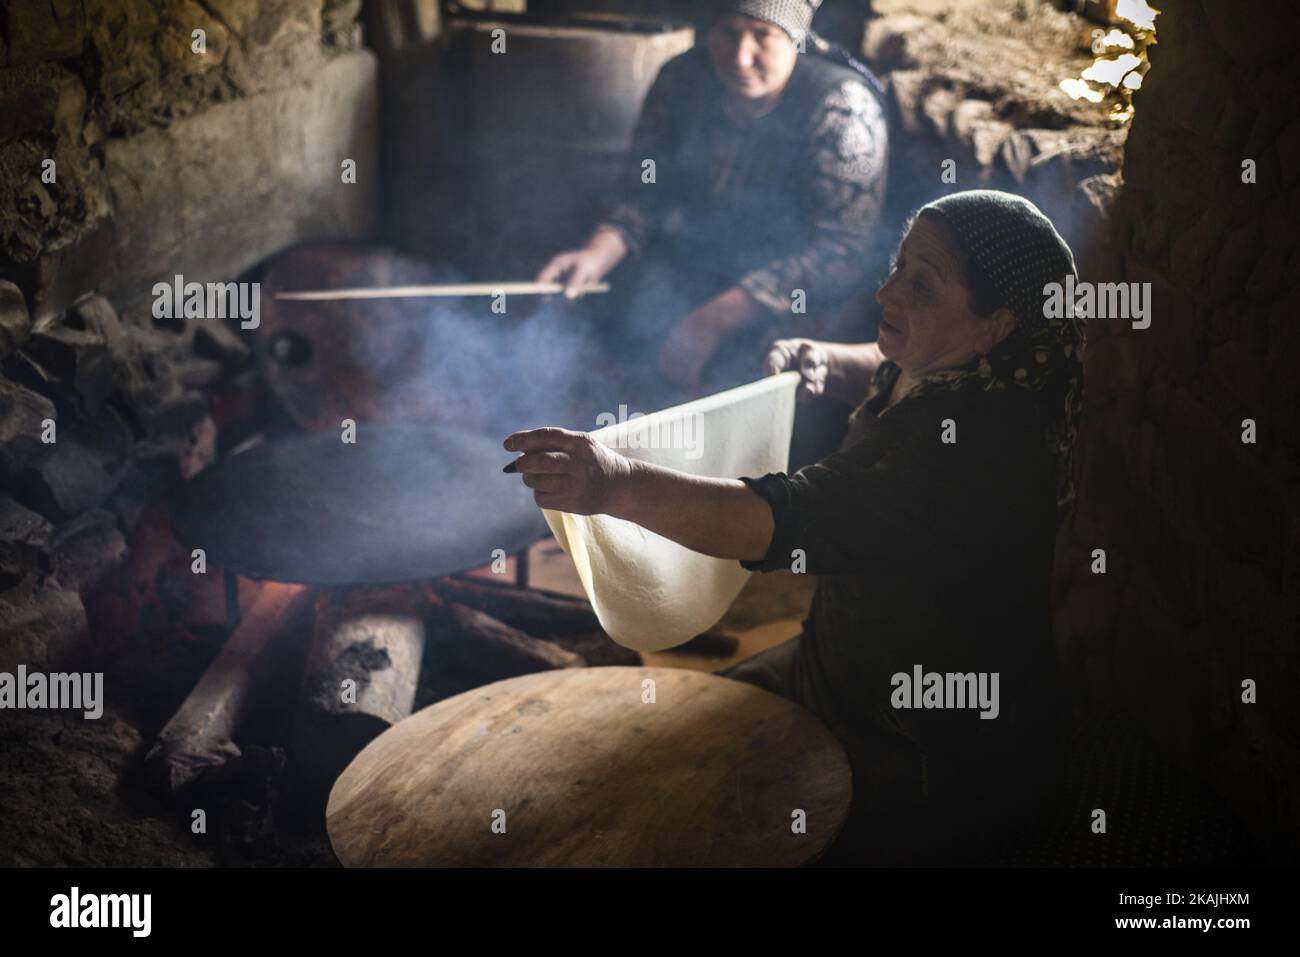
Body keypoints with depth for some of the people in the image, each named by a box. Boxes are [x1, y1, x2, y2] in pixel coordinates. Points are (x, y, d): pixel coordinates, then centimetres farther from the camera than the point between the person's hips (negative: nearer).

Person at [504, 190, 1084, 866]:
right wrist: (831, 361, 7)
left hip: (947, 767, -10)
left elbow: (794, 522, -44)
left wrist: (621, 486, -55)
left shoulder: (975, 436, -32)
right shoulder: (934, 369, -2)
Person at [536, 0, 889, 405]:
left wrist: (712, 321, -30)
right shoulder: (681, 80, 0)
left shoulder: (842, 105, -17)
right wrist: (597, 254, -16)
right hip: (684, 271, 5)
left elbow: (840, 250, -23)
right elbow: (644, 192, 8)